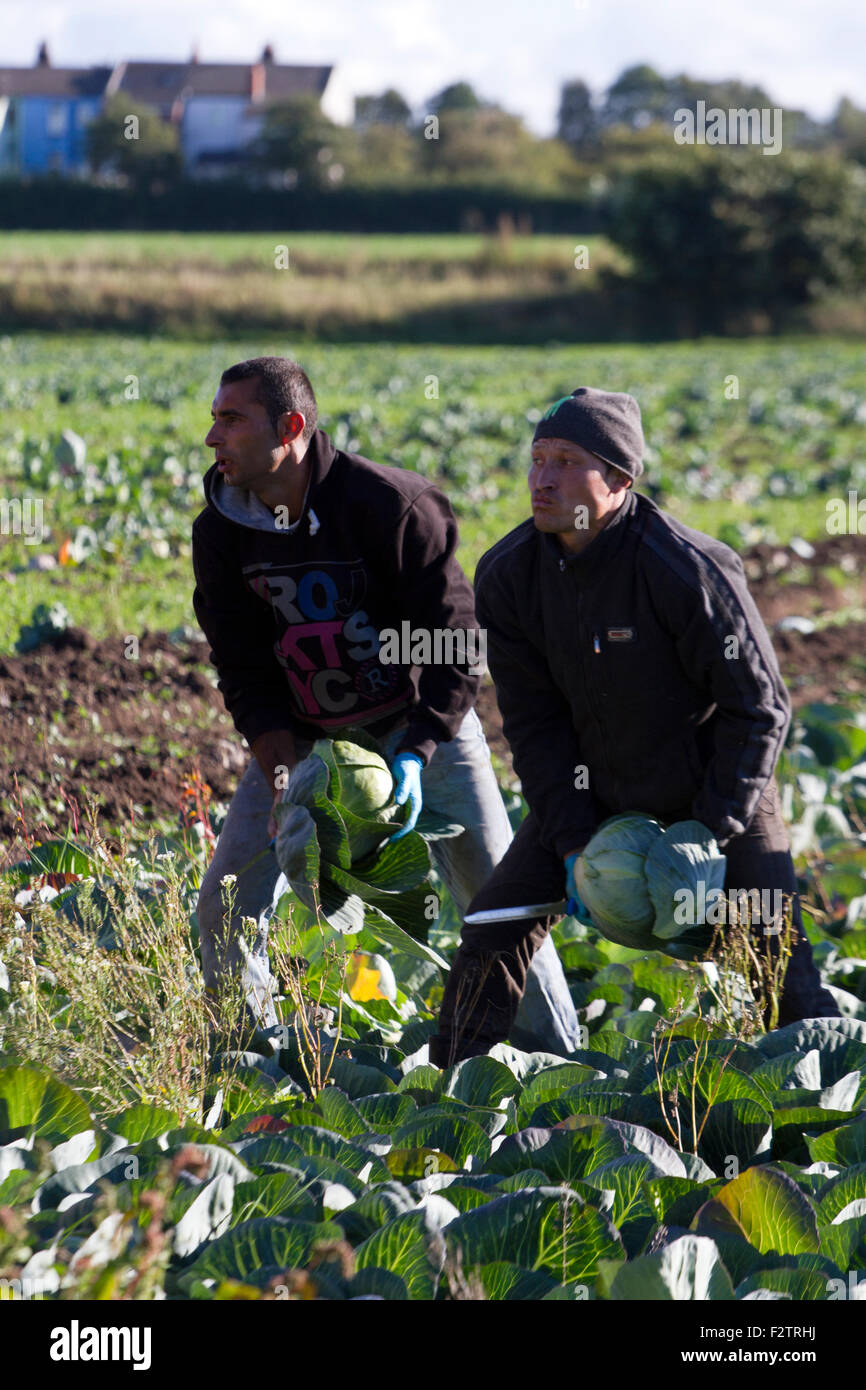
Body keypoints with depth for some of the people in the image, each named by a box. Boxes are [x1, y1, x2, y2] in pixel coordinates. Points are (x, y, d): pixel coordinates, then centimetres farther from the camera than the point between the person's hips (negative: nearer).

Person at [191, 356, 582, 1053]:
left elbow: (457, 643, -18)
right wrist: (283, 776, -19)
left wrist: (414, 755, -28)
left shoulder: (392, 505, -23)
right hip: (302, 733, 4)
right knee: (227, 904, -5)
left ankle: (564, 1063, 11)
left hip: (417, 721, -3)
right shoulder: (221, 531, -9)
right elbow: (244, 672, -5)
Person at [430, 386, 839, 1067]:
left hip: (716, 790, -4)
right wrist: (574, 842, -12)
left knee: (777, 964, -10)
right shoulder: (507, 576, -11)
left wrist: (710, 832, -21)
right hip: (593, 791, 4)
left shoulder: (687, 570, -27)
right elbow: (534, 719, -4)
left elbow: (758, 705, -18)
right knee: (494, 926, -2)